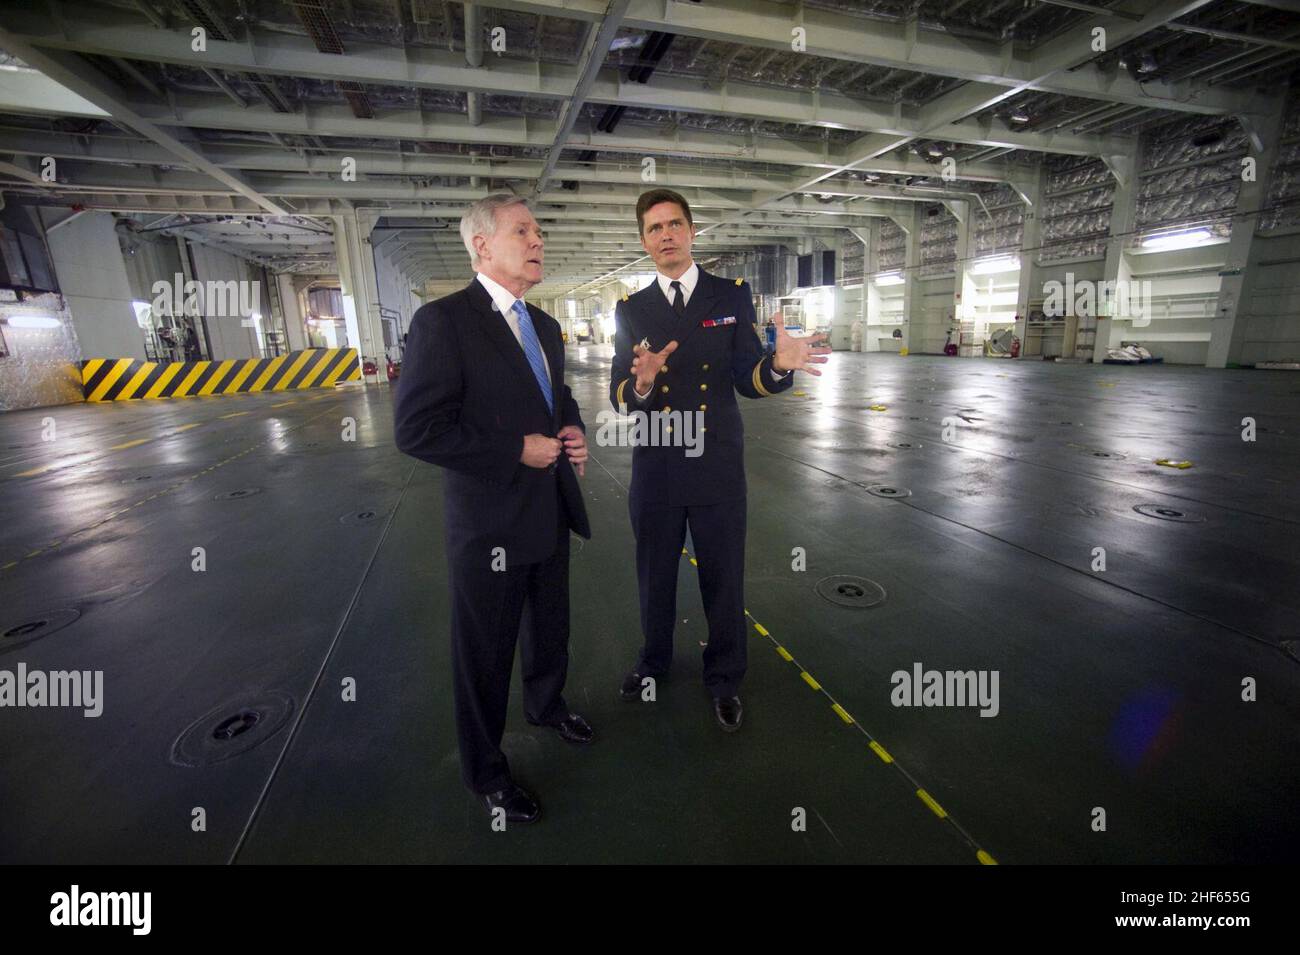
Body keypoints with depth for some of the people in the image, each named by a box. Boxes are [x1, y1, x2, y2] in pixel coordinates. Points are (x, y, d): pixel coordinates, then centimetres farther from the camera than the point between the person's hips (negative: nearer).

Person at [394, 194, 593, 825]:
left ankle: (546, 705, 54)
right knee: (486, 653, 12)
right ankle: (485, 771, 36)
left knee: (551, 626, 25)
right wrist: (518, 452, -20)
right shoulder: (442, 321, -16)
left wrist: (573, 431, -1)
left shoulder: (544, 324, 9)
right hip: (490, 525, -7)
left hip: (551, 513, 7)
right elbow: (416, 429, -21)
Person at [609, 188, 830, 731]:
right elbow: (619, 399, -6)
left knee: (723, 580, 12)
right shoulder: (631, 310, 2)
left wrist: (778, 364, -28)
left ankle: (723, 678, 36)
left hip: (717, 468, -1)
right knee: (655, 576, 18)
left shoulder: (732, 295, 0)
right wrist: (641, 384, -29)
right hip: (655, 470, 2)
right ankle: (654, 660, 45)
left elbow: (748, 381, -6)